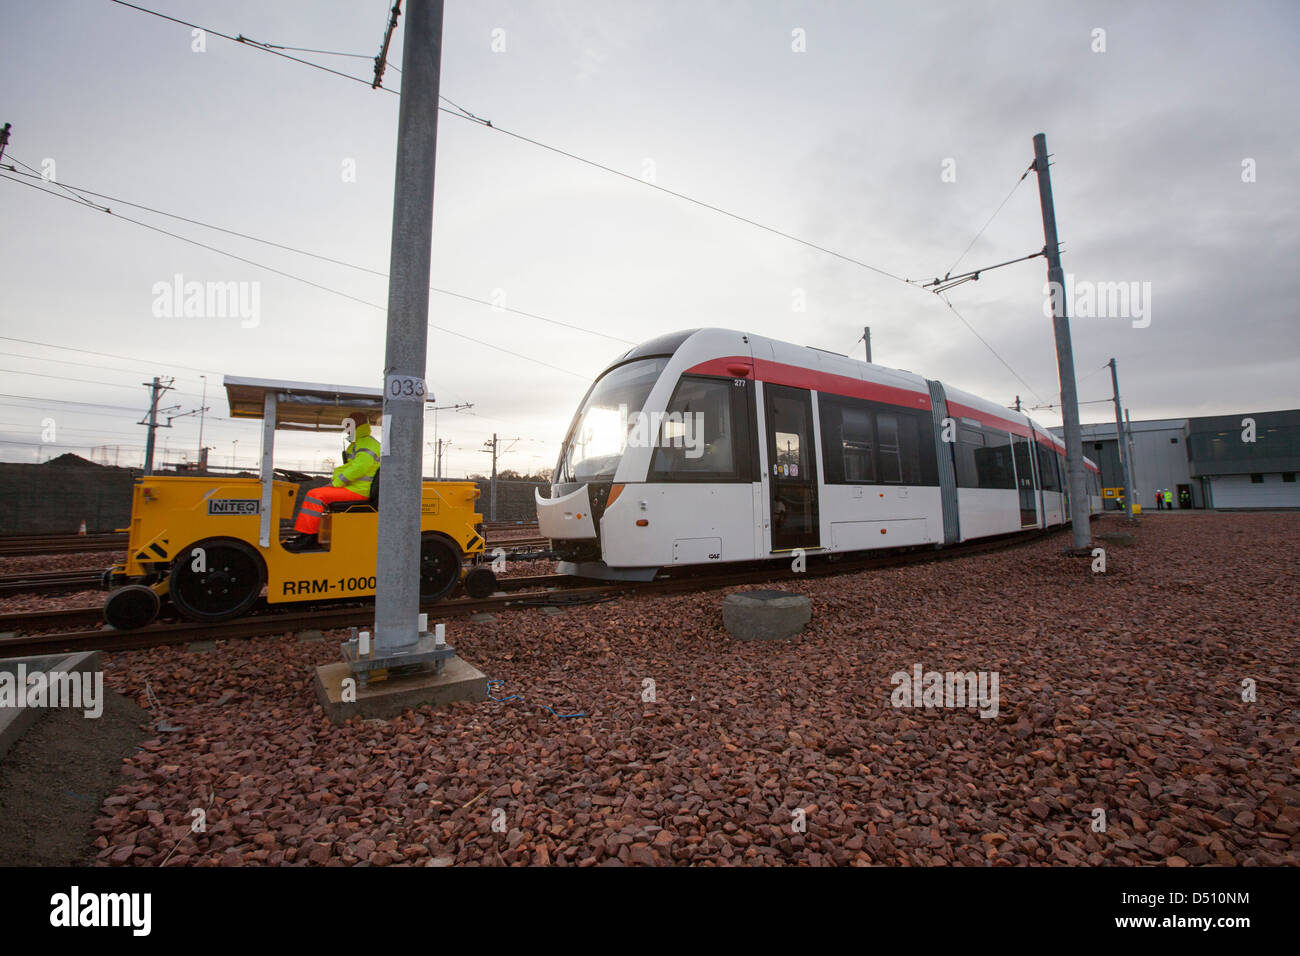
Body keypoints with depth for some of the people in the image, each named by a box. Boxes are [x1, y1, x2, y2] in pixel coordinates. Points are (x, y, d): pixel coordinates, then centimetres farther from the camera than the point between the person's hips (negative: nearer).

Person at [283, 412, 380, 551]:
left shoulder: (368, 444, -13)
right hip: (353, 487, 11)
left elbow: (358, 468, -25)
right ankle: (311, 536, 9)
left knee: (315, 496, -17)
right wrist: (335, 478, 8)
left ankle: (307, 537, -13)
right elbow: (347, 467, 26)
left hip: (358, 491, -11)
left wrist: (336, 482, -19)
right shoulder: (357, 444, 24)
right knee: (315, 494, 12)